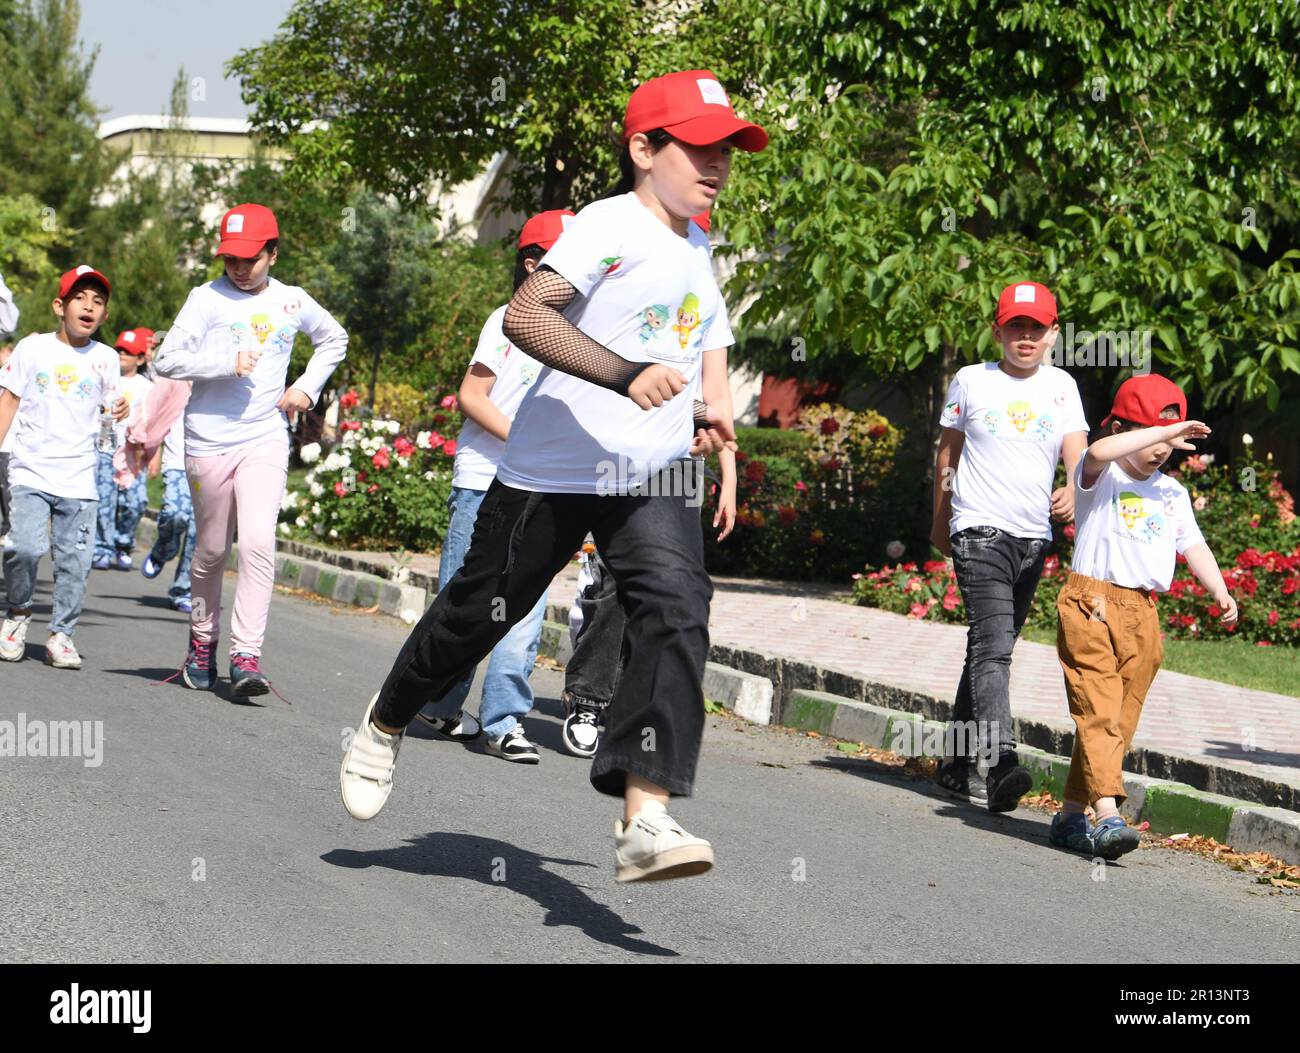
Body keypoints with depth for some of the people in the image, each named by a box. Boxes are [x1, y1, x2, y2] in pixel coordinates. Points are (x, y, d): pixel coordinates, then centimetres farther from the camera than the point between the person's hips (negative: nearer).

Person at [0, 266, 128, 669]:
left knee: (74, 560, -2)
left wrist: (118, 413, -8)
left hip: (79, 479, 2)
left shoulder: (105, 359, 6)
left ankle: (61, 634, 13)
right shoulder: (32, 348, 2)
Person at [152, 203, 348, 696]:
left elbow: (334, 339, 27)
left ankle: (247, 655, -18)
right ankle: (203, 638, 30)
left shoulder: (292, 301, 7)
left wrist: (307, 387, 13)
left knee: (258, 544, -16)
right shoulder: (208, 298, -1)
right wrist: (228, 363, -18)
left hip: (265, 440, 1)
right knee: (212, 550, 9)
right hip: (209, 441, -1)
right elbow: (166, 360, -8)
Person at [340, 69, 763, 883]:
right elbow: (525, 314, -26)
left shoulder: (697, 246, 15)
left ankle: (647, 817, -26)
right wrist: (626, 375, -35)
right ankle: (386, 723, 38)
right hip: (556, 468, -5)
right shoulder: (610, 225, -11)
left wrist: (700, 411, 14)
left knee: (677, 614, -18)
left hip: (655, 478, 5)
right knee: (481, 609, 9)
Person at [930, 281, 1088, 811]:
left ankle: (957, 763, 23)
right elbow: (948, 453, 13)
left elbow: (1077, 451, -1)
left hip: (1033, 537, 4)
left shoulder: (1061, 386, 10)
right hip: (980, 530, -4)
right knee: (992, 647, -20)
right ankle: (1001, 764, -33)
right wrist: (941, 522, 18)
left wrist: (1073, 490, -23)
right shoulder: (971, 381, 3)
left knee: (992, 649, 12)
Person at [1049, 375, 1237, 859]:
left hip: (1142, 615, 6)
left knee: (1119, 722, 6)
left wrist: (1219, 591, 4)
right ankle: (1107, 814, -25)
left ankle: (1072, 815, 14)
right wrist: (1165, 431, -22)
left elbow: (1192, 544, 19)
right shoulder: (1100, 477, -2)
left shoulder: (1172, 493, 18)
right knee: (1098, 712, -15)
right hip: (1091, 604, -6)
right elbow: (1099, 452, -25)